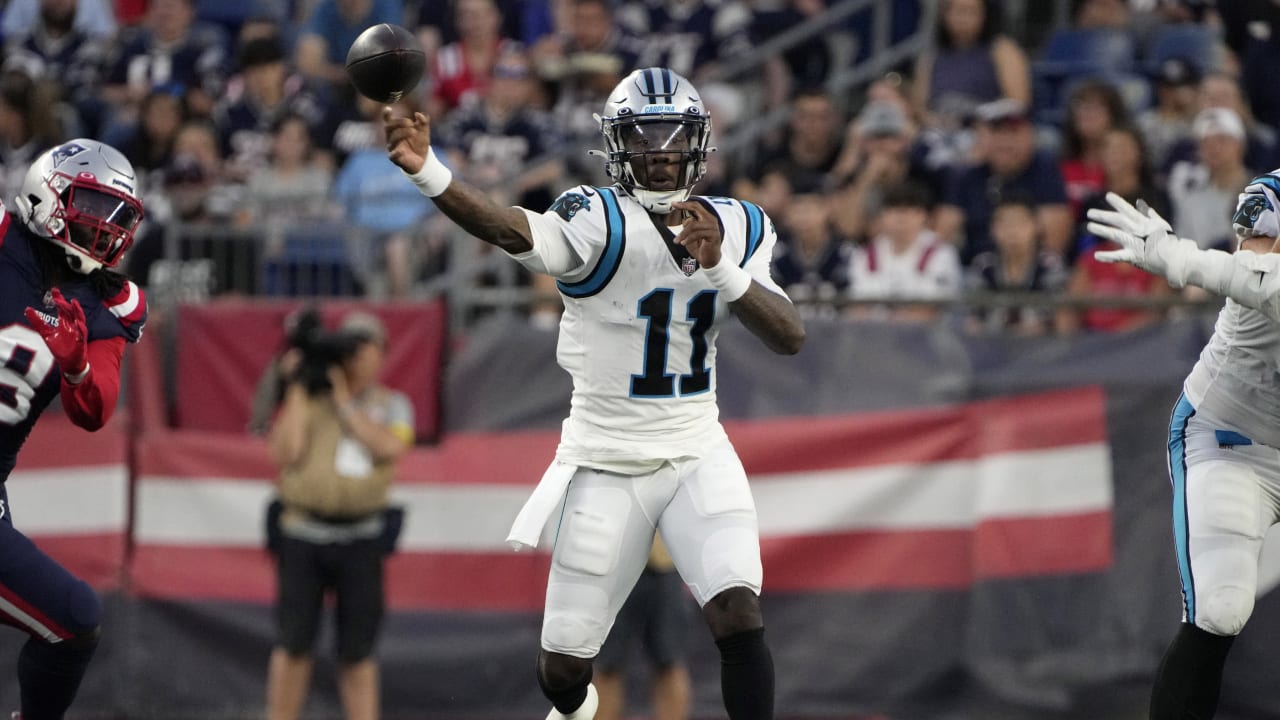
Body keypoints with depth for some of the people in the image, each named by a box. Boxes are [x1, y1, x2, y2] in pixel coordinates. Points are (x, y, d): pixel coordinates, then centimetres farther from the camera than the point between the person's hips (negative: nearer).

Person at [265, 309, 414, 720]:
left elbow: (391, 447, -13)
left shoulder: (392, 405, 9)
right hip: (303, 535, -1)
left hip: (361, 540, 1)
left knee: (357, 651, 3)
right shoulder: (307, 398, 6)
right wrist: (300, 388, -8)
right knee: (294, 644, 0)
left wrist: (344, 400, -10)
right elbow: (285, 453, -9)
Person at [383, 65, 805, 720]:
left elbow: (789, 339, -7)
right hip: (605, 463, -2)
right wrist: (425, 172, -54)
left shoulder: (736, 228, 3)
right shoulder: (598, 219, -13)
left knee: (739, 619, -21)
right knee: (563, 666, 8)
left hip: (697, 455, 2)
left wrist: (720, 268, -25)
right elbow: (515, 232, -35)